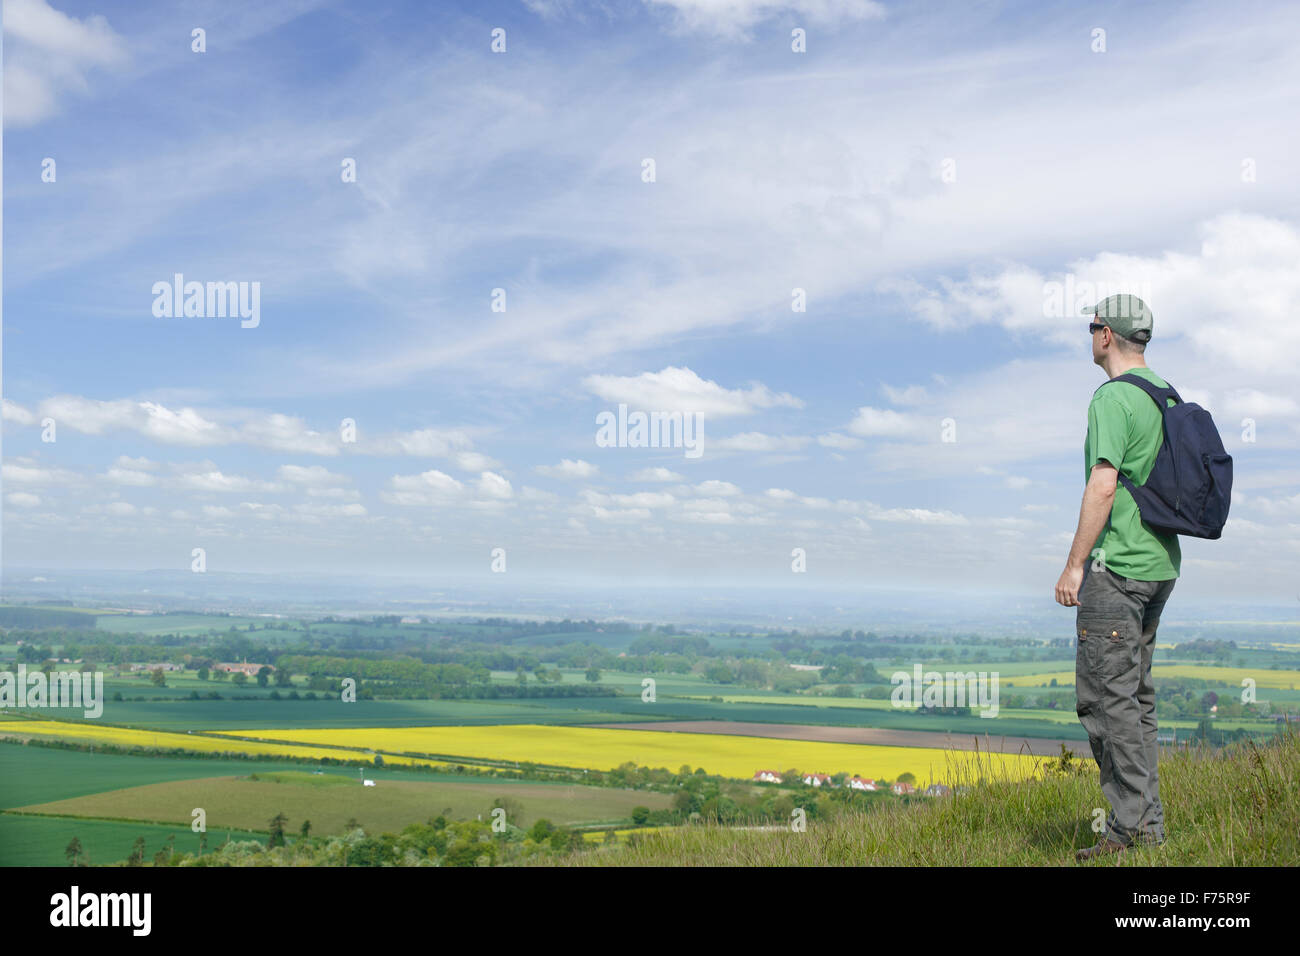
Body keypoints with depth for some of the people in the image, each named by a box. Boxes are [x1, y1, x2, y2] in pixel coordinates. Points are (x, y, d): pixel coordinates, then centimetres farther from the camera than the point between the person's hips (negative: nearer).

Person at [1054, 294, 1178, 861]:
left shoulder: (1113, 398, -13)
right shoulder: (1168, 396, 16)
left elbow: (1103, 485, -21)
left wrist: (1074, 565, -18)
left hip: (1116, 565, -10)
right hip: (1160, 562, 10)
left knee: (1105, 694, -6)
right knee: (1135, 692, 14)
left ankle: (1130, 826, -4)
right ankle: (1148, 823, 18)